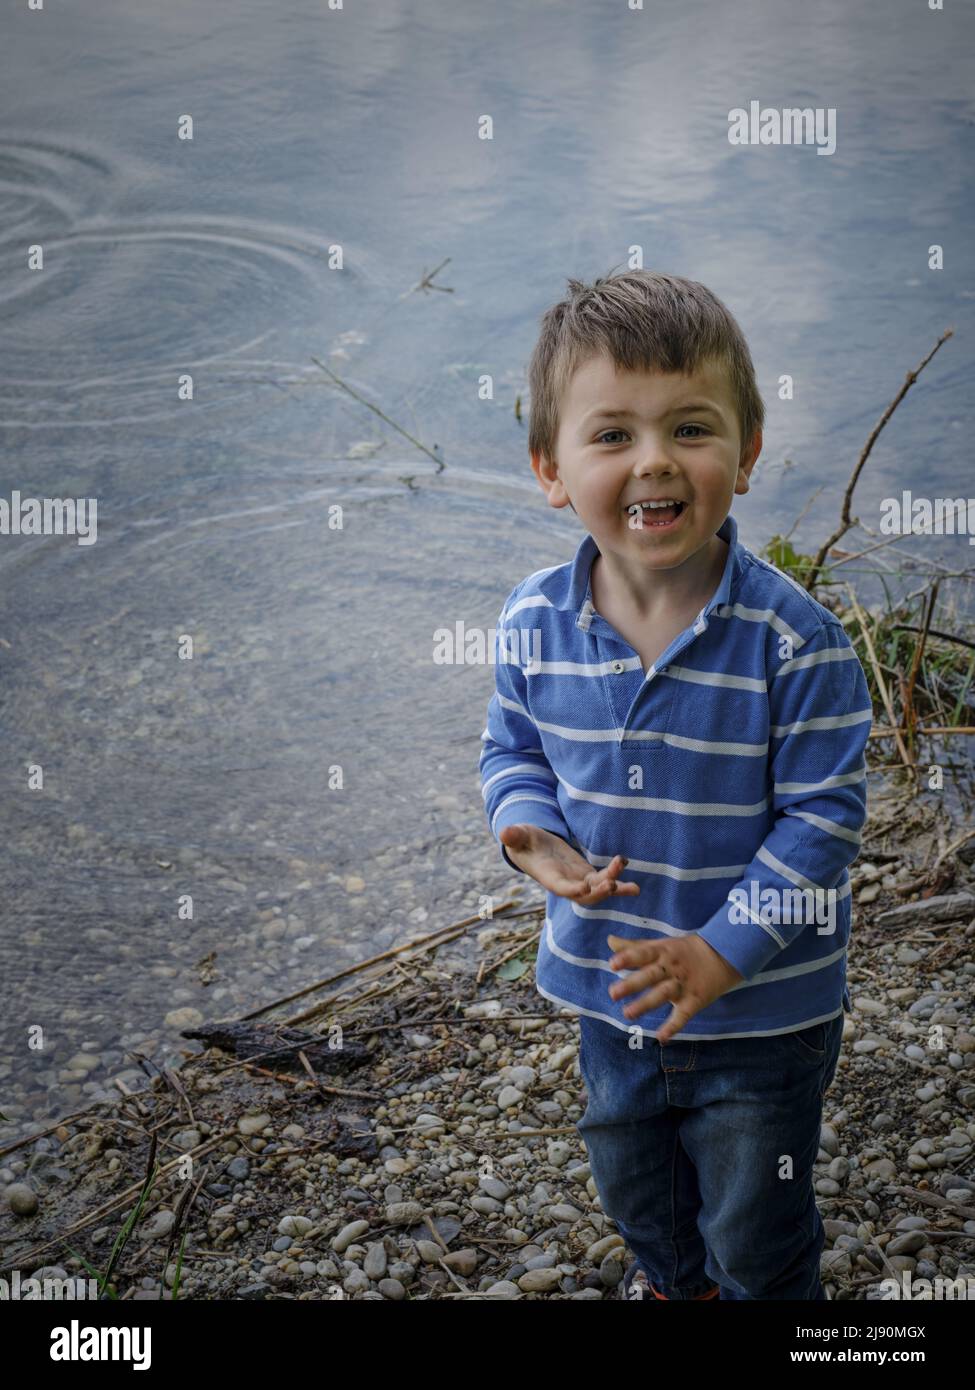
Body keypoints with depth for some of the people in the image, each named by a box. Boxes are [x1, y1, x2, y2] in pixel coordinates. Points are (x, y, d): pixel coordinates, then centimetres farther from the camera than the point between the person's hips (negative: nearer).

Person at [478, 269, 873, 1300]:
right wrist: (531, 836, -17)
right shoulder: (534, 623, -13)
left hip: (763, 1008, -4)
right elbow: (512, 748, 3)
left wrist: (724, 949, -23)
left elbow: (822, 814, -20)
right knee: (631, 1183, 31)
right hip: (611, 987, 5)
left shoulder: (791, 637, -25)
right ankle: (672, 1280, 61)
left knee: (757, 1231, 16)